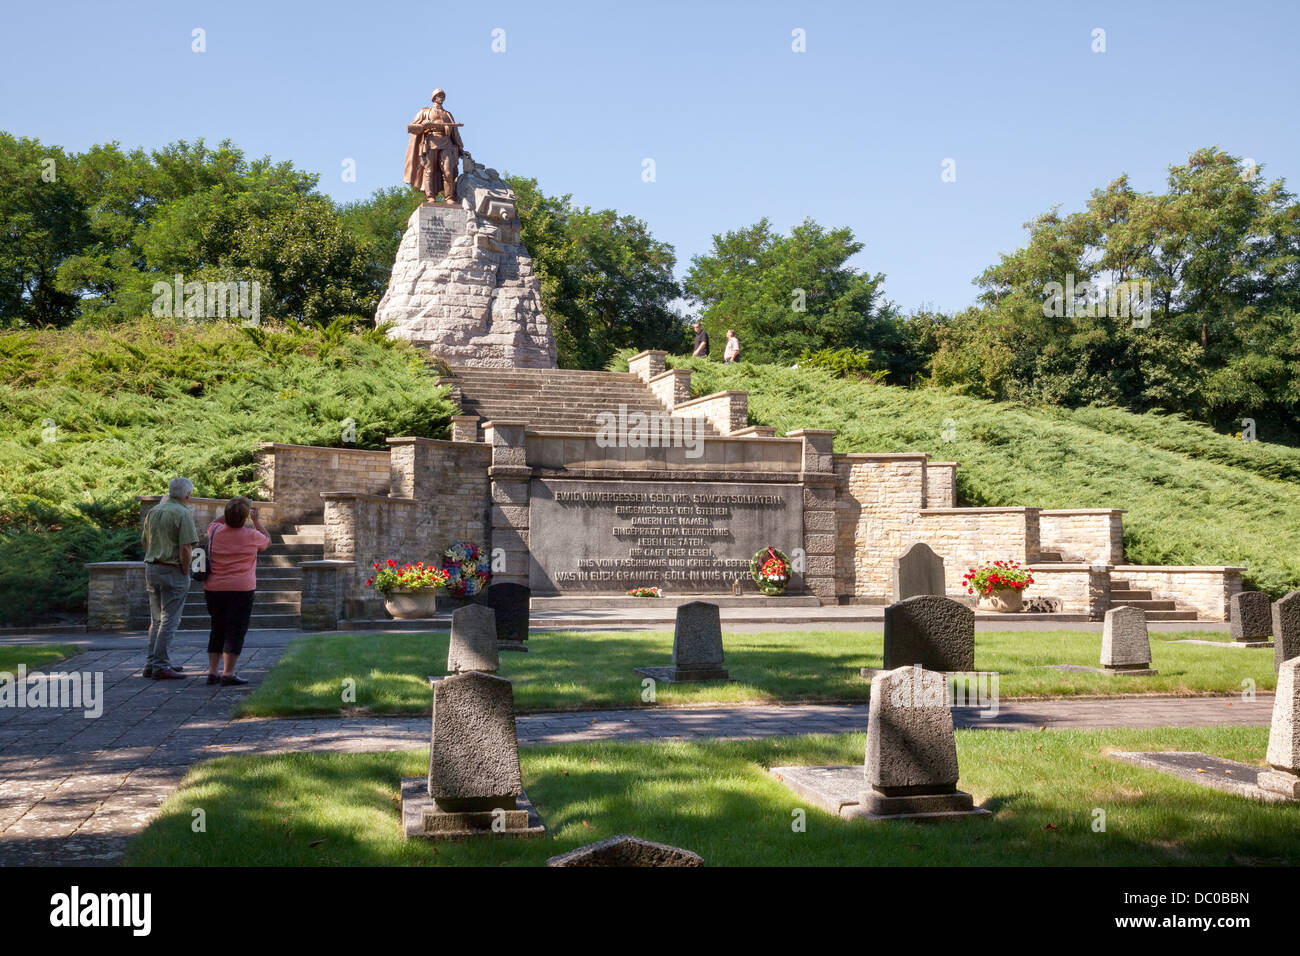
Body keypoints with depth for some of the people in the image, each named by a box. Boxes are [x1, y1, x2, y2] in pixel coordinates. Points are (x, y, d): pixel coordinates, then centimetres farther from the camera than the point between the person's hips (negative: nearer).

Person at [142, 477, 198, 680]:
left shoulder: (153, 512, 11)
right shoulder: (183, 514, -11)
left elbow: (146, 543, 15)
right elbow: (185, 549, -18)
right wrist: (185, 574, -9)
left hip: (152, 569, 7)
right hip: (173, 570, -7)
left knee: (157, 620, 15)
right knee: (169, 620, -4)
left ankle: (152, 663, 18)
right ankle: (160, 667, -5)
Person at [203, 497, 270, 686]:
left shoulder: (216, 532, 1)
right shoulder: (251, 536, -8)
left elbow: (214, 522, 28)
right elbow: (267, 540, 15)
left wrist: (232, 513, 24)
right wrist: (256, 520, 21)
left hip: (213, 589, 4)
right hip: (241, 590, -4)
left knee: (217, 630, 14)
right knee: (235, 631, -1)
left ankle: (212, 671, 13)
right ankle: (228, 674, -7)